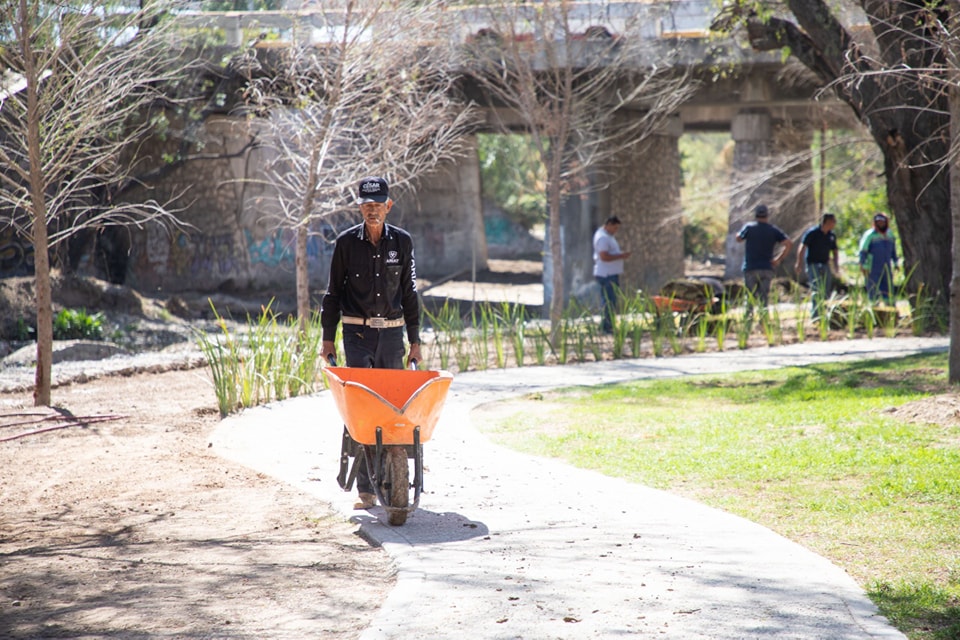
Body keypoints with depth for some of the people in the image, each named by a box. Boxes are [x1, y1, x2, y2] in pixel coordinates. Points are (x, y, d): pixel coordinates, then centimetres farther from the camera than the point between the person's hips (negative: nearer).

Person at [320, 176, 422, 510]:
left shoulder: (402, 241, 6)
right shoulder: (347, 242, 1)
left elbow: (409, 293, 11)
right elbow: (333, 292, 6)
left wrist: (415, 339, 9)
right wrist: (328, 337, 2)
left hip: (392, 332, 2)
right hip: (357, 332, -2)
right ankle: (366, 488, -8)